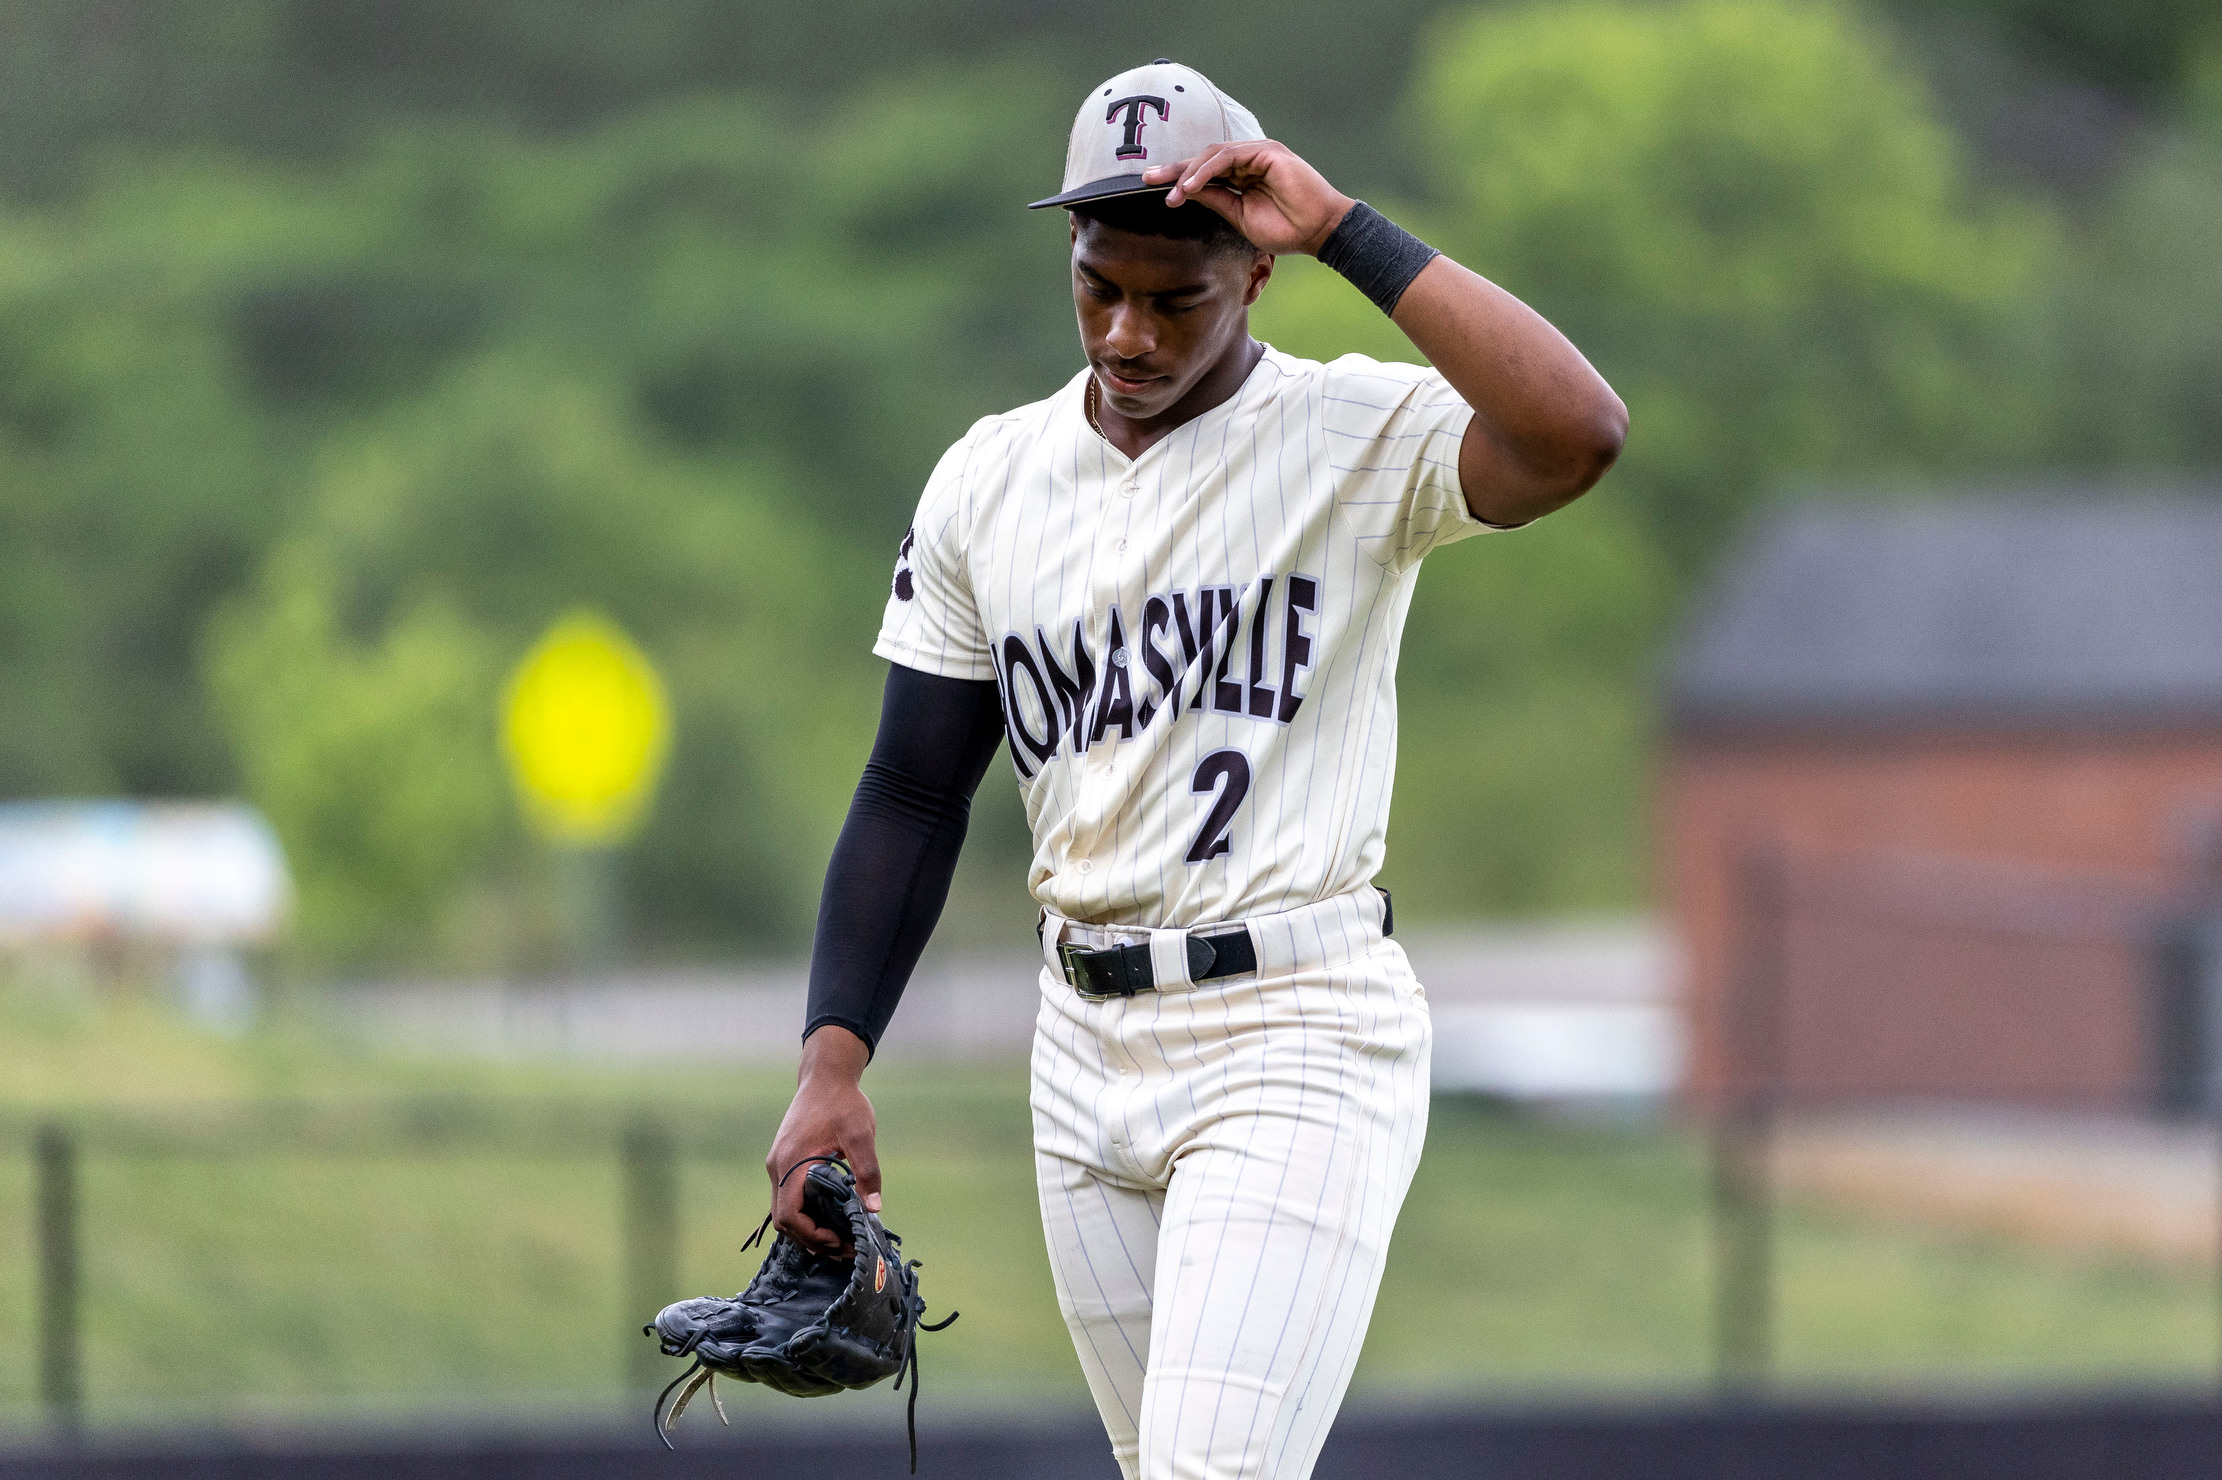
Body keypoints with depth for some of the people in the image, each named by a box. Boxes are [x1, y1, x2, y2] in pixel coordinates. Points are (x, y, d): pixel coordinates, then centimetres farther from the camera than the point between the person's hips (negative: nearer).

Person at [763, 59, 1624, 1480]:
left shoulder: (1360, 440, -7)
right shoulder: (989, 482, 9)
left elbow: (1578, 432, -28)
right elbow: (915, 794, 12)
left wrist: (1346, 231, -23)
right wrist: (832, 1060, 2)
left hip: (1297, 1042, -6)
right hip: (1088, 1042, 6)